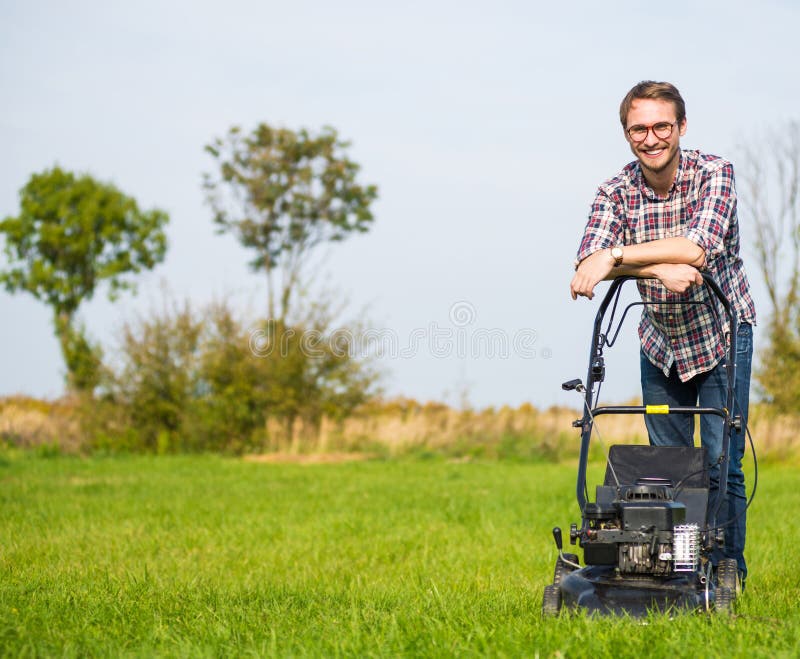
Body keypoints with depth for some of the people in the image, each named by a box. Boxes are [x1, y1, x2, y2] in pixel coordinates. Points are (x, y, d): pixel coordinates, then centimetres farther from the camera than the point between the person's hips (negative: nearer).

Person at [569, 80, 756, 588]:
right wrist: (658, 269, -39)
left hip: (722, 334, -3)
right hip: (660, 341, 3)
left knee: (721, 462, -8)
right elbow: (589, 261, -25)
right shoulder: (616, 192, -9)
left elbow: (698, 247, -34)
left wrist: (616, 254, -35)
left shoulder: (714, 174, -18)